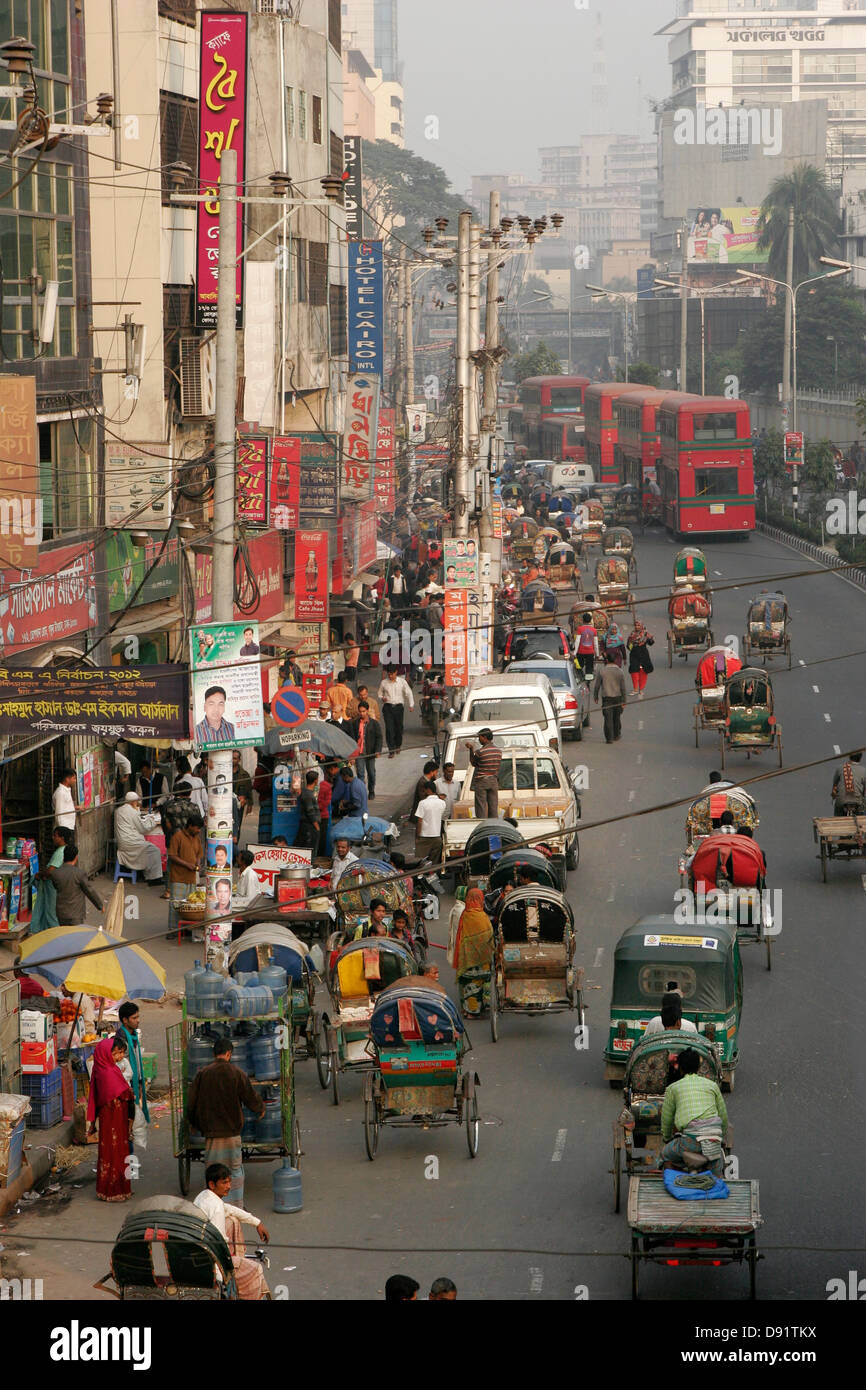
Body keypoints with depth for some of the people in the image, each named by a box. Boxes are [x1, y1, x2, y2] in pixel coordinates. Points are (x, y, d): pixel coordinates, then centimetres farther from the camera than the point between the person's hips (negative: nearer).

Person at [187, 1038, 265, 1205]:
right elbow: (252, 1098, 3)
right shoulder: (237, 1074, -6)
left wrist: (194, 1123, 23)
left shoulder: (202, 1074, 0)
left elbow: (192, 1104, 5)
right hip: (232, 1132, -1)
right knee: (235, 1171, 9)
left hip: (210, 1132, 1)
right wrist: (261, 1109, 25)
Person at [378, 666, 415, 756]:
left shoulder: (402, 682, 3)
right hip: (387, 707, 0)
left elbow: (408, 693, 9)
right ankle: (391, 750, -8)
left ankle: (398, 745, 33)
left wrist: (411, 705, 2)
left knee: (399, 727, 7)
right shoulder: (383, 683, 4)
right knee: (389, 728, -9)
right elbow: (380, 693, 15)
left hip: (398, 706, 0)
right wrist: (382, 698, -7)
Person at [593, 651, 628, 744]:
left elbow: (596, 685, -2)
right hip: (618, 697, 2)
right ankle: (616, 735, 30)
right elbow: (623, 687, -2)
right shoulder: (620, 671, -4)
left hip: (606, 697, -2)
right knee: (617, 717, 18)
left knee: (608, 718, 0)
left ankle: (609, 738, -3)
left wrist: (595, 697, 11)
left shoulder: (601, 671, -8)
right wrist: (624, 700, 4)